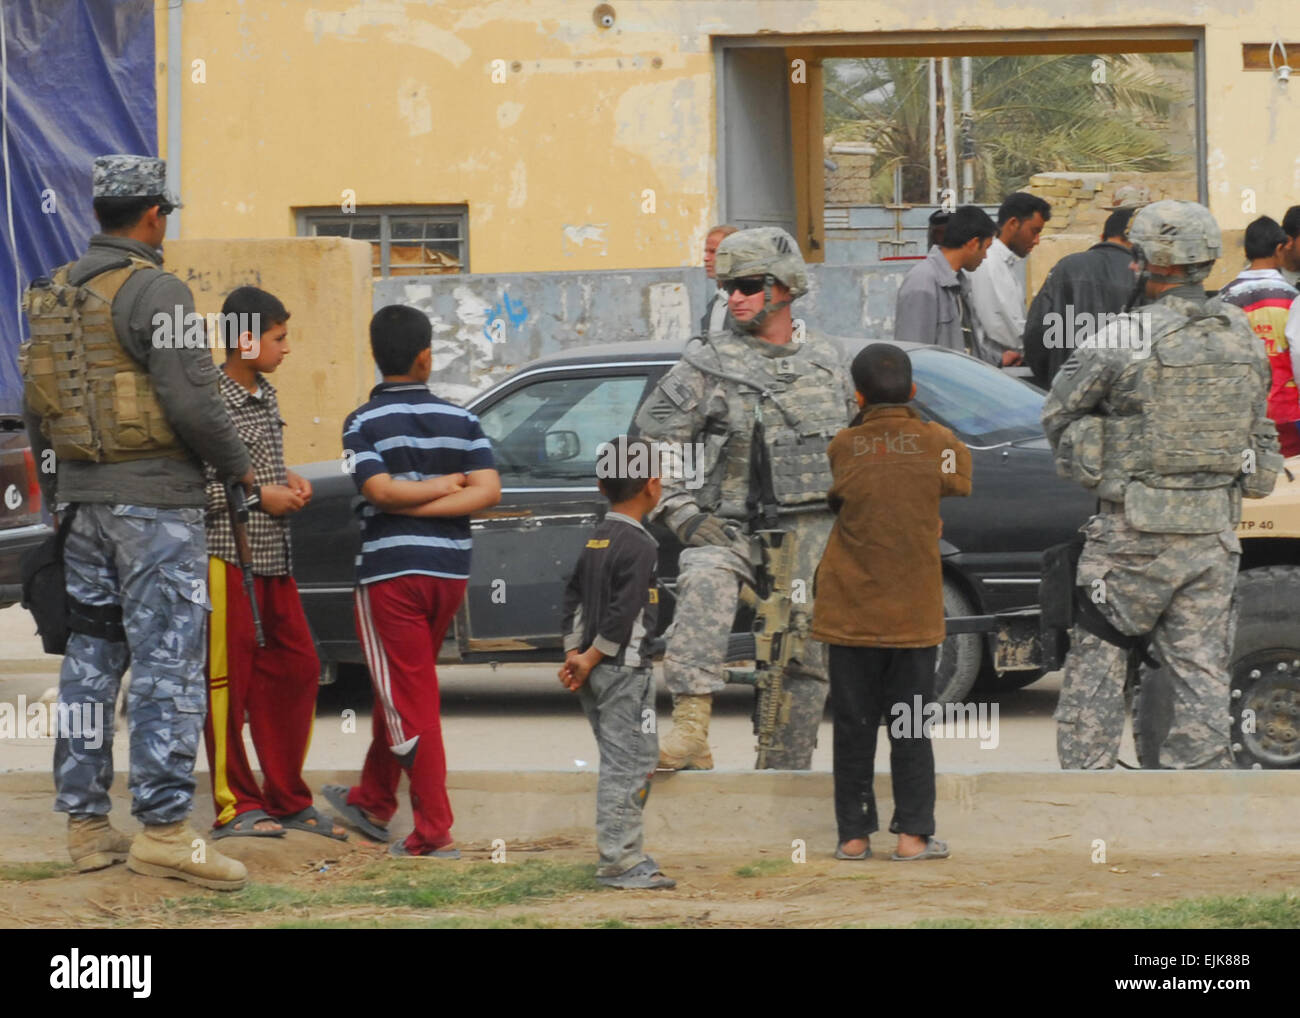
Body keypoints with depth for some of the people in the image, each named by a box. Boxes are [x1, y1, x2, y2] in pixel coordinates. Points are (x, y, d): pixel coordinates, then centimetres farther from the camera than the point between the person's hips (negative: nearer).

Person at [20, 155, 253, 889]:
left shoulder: (56, 296, 12)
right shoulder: (155, 291, -12)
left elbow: (36, 411, 17)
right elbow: (195, 402, -18)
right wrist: (239, 467, -3)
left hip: (84, 498, 8)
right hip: (155, 499, -8)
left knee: (91, 661, 11)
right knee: (168, 664, -8)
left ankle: (86, 824, 12)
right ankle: (164, 828, -12)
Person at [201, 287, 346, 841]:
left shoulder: (264, 395, 13)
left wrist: (287, 481, 7)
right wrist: (259, 495, -16)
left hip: (272, 556, 9)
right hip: (227, 557, -9)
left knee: (296, 669, 11)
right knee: (228, 678, -2)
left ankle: (286, 798, 20)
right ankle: (234, 806, 4)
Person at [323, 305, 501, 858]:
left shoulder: (364, 423, -5)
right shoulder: (461, 420, 5)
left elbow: (380, 491, -17)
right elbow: (488, 490, -6)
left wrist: (429, 488, -2)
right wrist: (445, 493, -7)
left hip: (390, 570, -5)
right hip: (449, 569, 5)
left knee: (410, 698, -3)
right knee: (402, 688, 21)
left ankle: (435, 832, -7)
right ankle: (373, 802, 35)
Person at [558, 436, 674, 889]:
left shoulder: (594, 540, 12)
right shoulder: (639, 544, -14)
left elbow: (573, 598, 13)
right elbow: (624, 613, -19)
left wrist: (574, 652, 7)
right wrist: (590, 659, -12)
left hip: (596, 668, 9)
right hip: (626, 667, -9)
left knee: (619, 762, 15)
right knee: (629, 761, -6)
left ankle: (620, 856, 18)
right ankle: (620, 861, -8)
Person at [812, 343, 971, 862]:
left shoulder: (843, 446, -4)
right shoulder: (939, 442, -4)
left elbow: (836, 502, 4)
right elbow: (958, 485, 8)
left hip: (850, 611, 0)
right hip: (914, 612, 0)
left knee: (854, 726, 8)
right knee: (911, 728, 7)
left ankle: (854, 834, 8)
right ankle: (913, 833, 5)